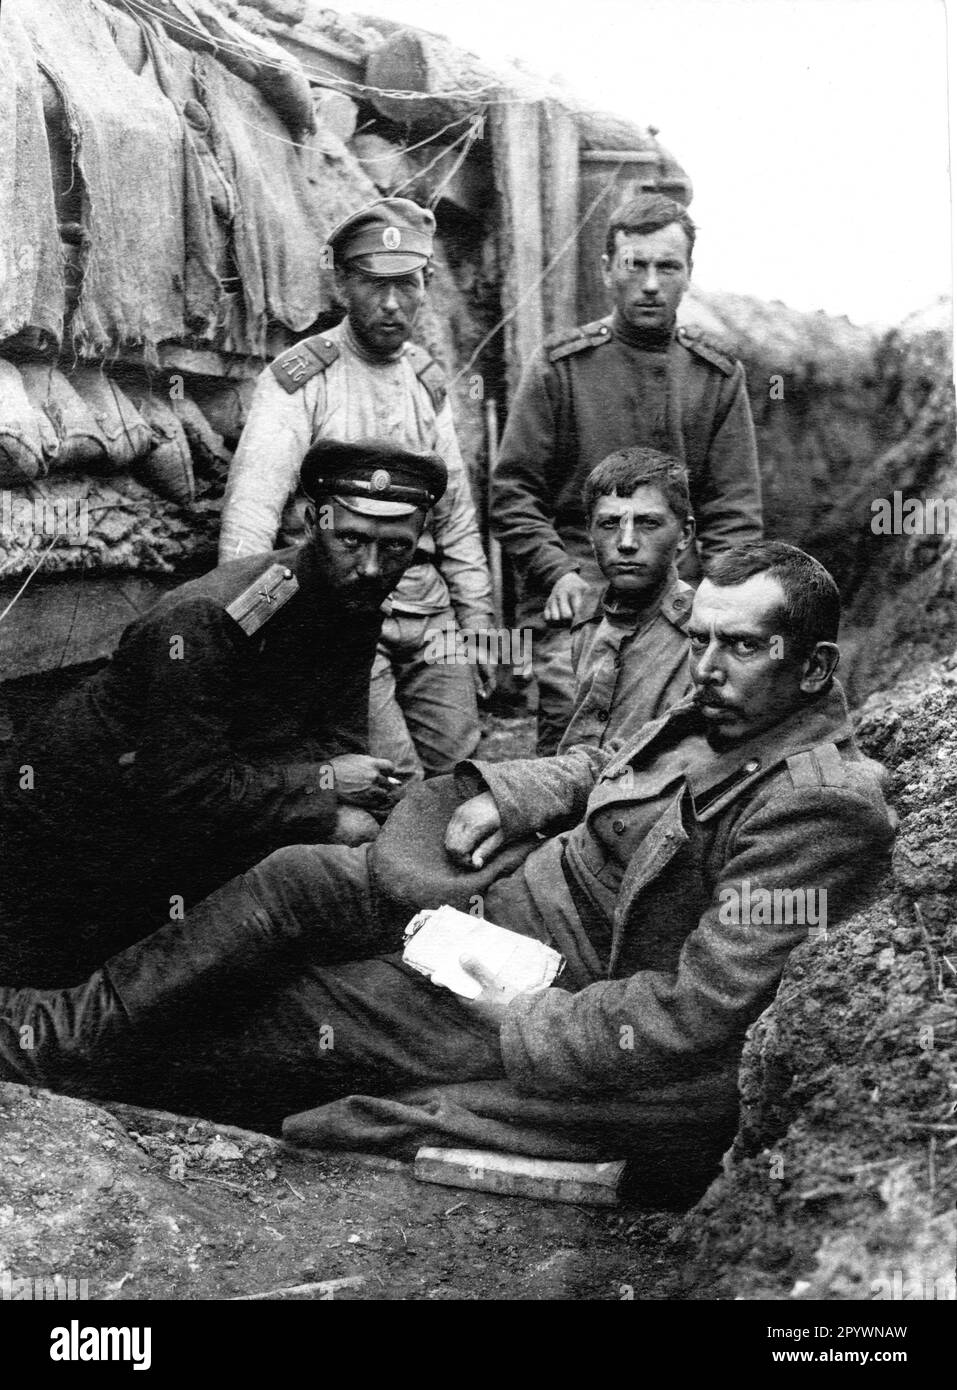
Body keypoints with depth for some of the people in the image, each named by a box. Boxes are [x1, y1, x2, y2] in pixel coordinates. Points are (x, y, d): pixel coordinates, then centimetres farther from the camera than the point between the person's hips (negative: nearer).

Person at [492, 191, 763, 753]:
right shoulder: (561, 366, 4)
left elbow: (735, 507, 9)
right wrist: (555, 571, -10)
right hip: (574, 606, -2)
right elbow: (513, 489, 3)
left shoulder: (719, 376, 11)